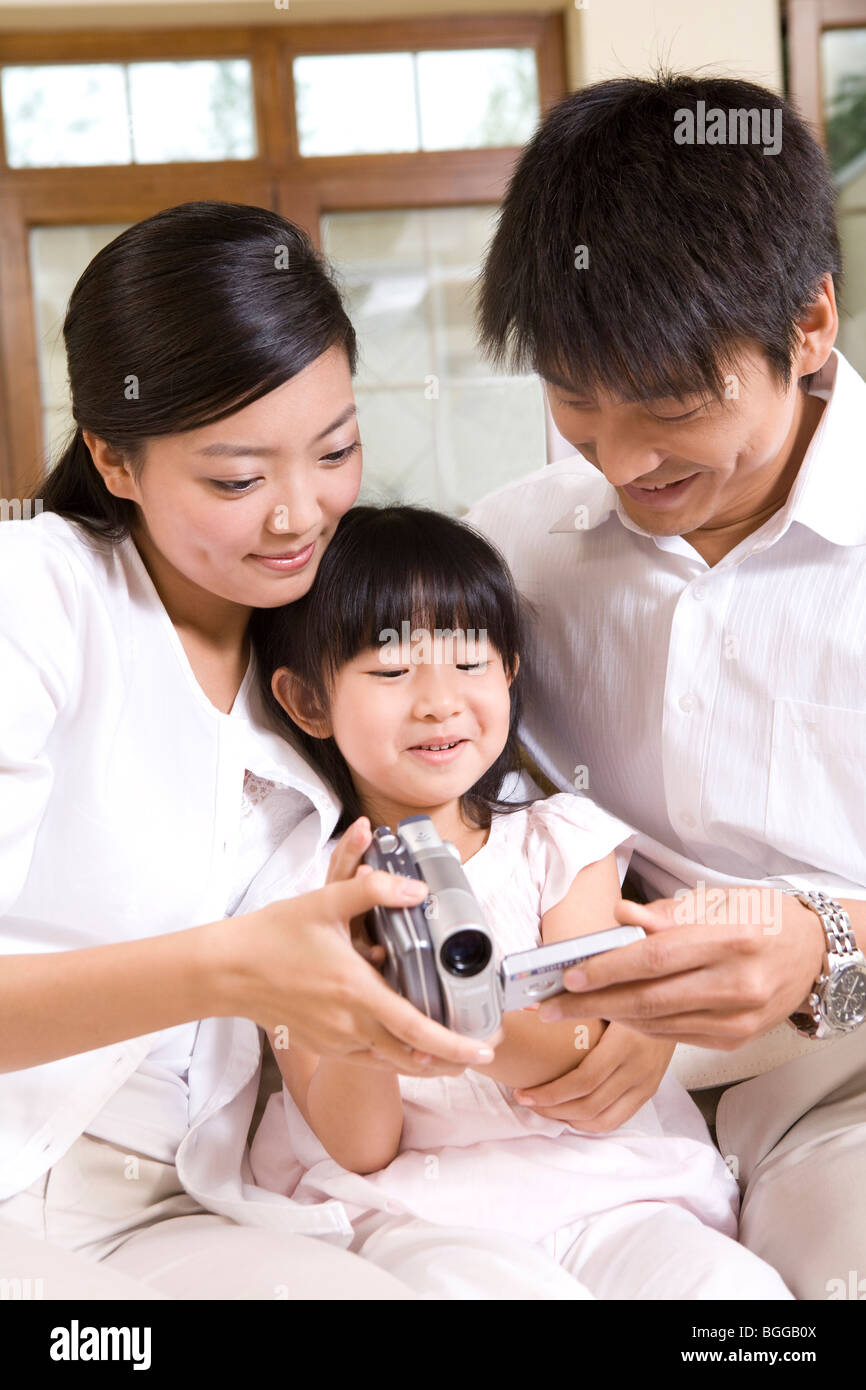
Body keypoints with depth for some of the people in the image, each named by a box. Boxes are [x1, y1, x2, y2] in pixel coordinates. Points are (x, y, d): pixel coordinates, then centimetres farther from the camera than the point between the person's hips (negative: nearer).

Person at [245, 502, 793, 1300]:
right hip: (419, 1216, -2)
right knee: (464, 1284, -34)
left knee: (733, 1287, -25)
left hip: (603, 1193, 2)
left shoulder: (561, 844, 6)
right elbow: (359, 1149, -4)